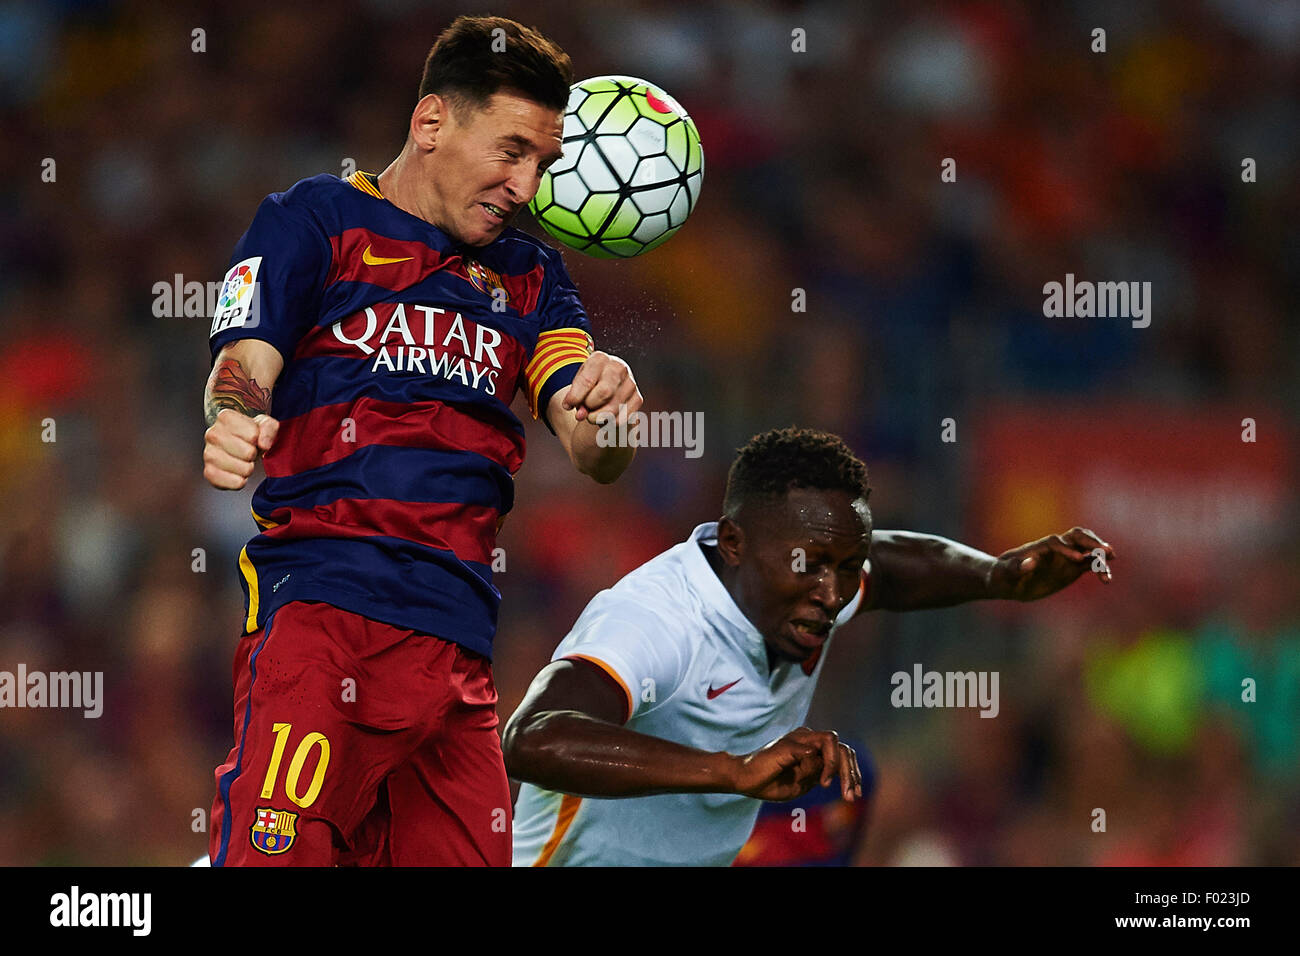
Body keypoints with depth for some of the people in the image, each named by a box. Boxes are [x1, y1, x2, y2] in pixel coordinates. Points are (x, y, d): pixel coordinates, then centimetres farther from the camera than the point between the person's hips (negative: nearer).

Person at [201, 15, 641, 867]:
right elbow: (244, 367, -4)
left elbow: (595, 457, 12)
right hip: (318, 611, -5)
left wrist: (604, 413, -13)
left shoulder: (529, 275, 22)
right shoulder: (314, 222, 8)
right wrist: (231, 427, -29)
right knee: (275, 857, -21)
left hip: (459, 645, 5)